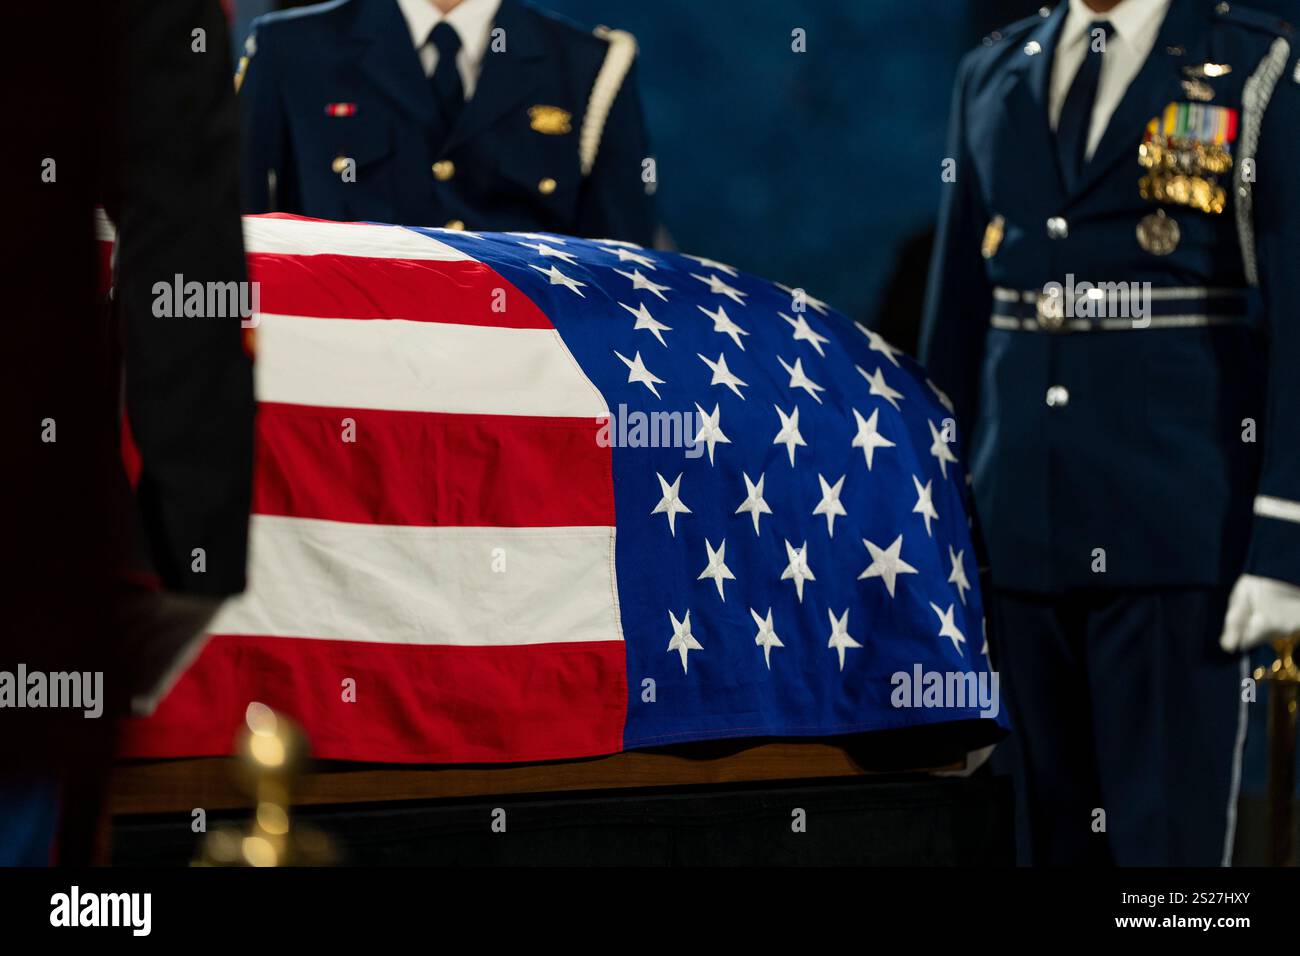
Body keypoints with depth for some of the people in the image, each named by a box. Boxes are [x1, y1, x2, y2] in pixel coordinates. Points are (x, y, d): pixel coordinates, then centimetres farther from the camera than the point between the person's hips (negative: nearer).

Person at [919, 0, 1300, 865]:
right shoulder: (994, 77, 13)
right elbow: (957, 318, 15)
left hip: (1178, 533, -4)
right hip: (1023, 531, 5)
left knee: (1169, 836, -5)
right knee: (1062, 832, 10)